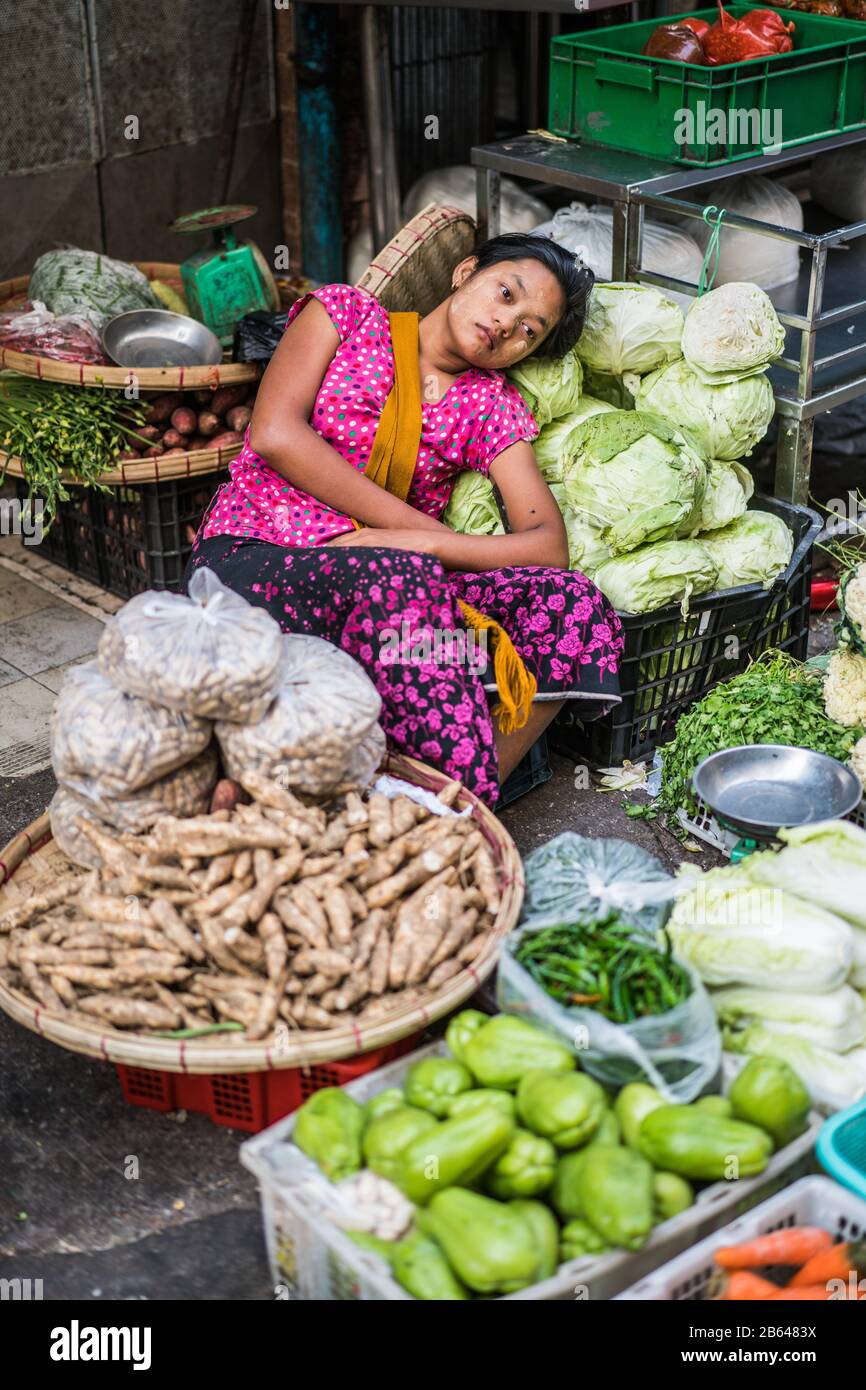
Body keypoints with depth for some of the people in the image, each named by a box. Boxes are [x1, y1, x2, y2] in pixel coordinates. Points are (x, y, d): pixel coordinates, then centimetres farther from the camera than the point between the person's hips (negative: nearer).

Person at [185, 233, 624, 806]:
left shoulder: (492, 405, 16)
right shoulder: (347, 313, 11)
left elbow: (548, 545, 0)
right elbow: (275, 435, -7)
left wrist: (417, 545, -17)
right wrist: (424, 532, -11)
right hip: (251, 563, -3)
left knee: (571, 601, -22)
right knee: (398, 578, -37)